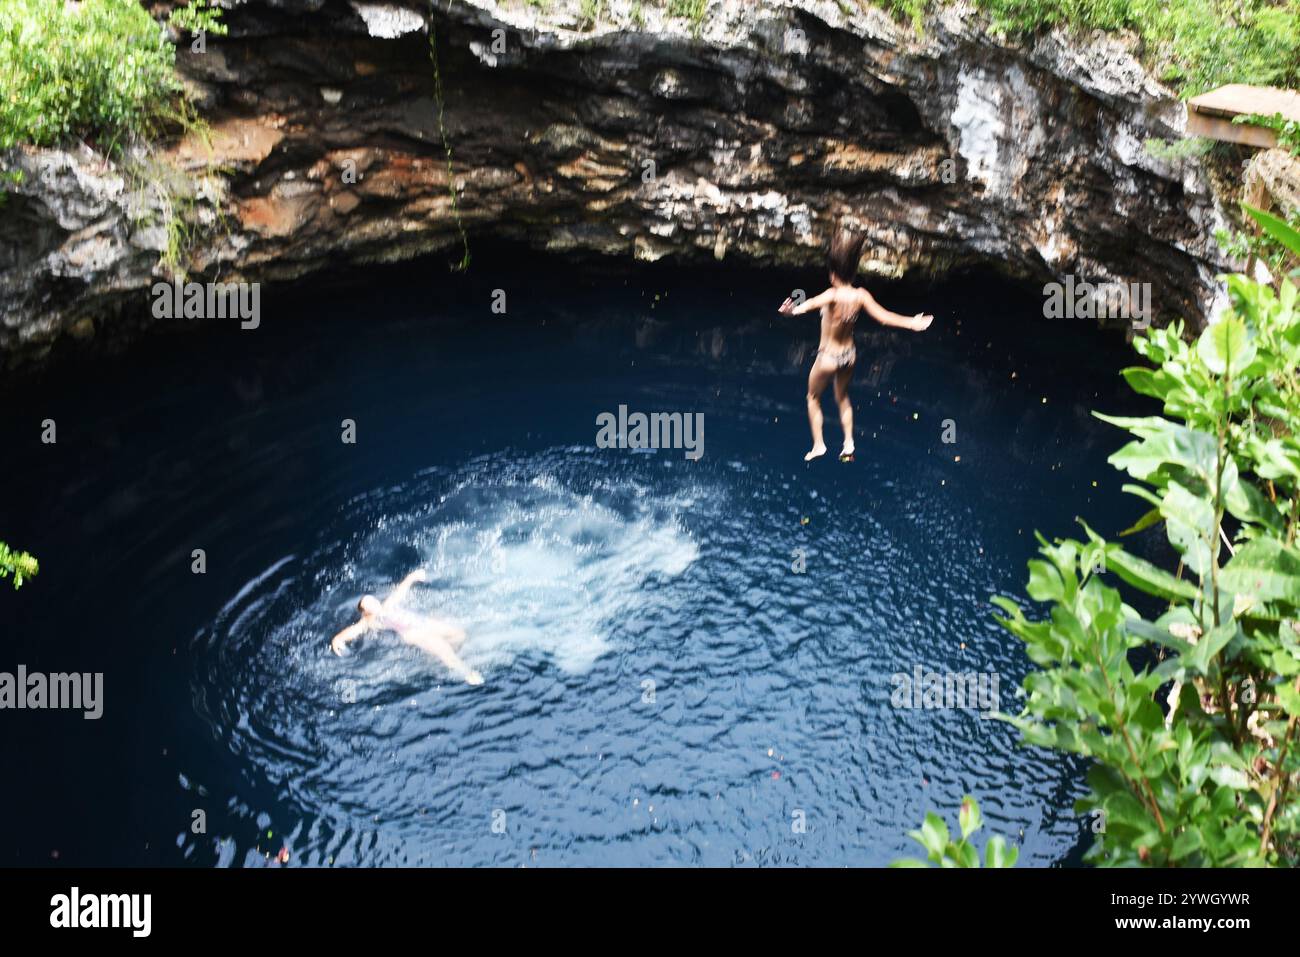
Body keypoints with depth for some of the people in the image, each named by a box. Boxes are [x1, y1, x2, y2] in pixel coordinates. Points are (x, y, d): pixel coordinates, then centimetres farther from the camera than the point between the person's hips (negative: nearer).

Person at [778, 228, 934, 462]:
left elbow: (813, 303, -49)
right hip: (849, 355, 5)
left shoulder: (833, 295, -27)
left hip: (828, 357, -5)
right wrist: (912, 323, 13)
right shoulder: (861, 296, -11)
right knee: (842, 397, 28)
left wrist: (794, 310, -70)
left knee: (813, 398, 19)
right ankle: (848, 444, 30)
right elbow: (884, 317, -3)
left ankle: (818, 445, 22)